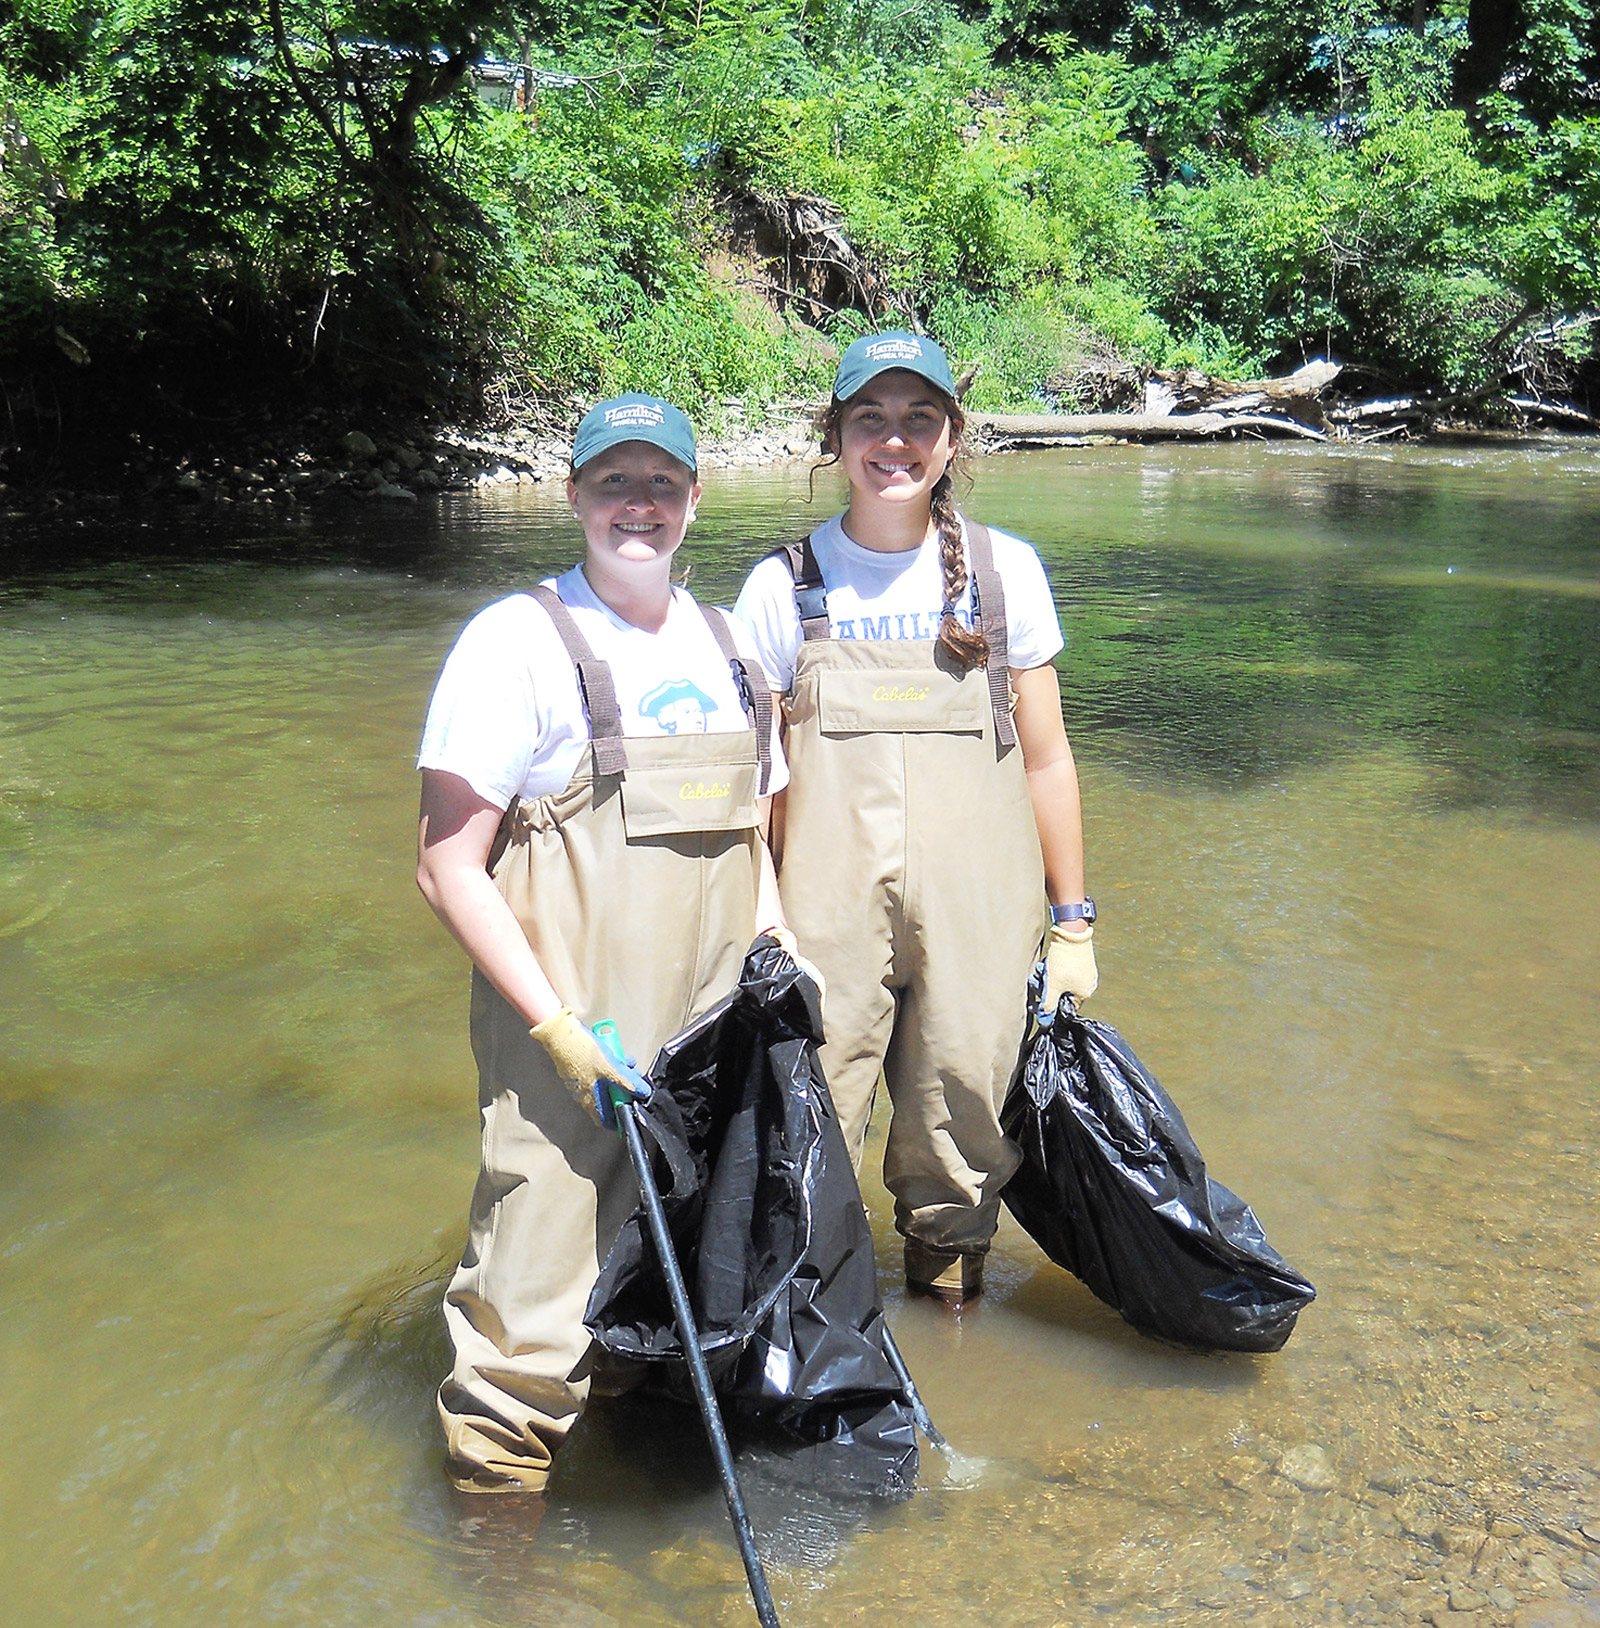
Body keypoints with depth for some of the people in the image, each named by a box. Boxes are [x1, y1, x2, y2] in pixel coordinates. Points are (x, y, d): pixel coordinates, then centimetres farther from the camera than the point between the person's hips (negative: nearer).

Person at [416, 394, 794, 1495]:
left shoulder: (730, 649, 11)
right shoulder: (519, 642, -8)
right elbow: (449, 868, -11)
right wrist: (559, 1027, -17)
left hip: (711, 1039, 6)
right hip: (570, 1051, -6)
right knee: (537, 1313, -2)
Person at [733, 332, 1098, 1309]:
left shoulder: (1004, 571, 4)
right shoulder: (785, 587, 3)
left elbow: (1046, 760, 8)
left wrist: (1072, 921, 8)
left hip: (978, 920, 1)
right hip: (827, 926, -1)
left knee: (963, 1140, 10)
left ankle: (951, 1293, 34)